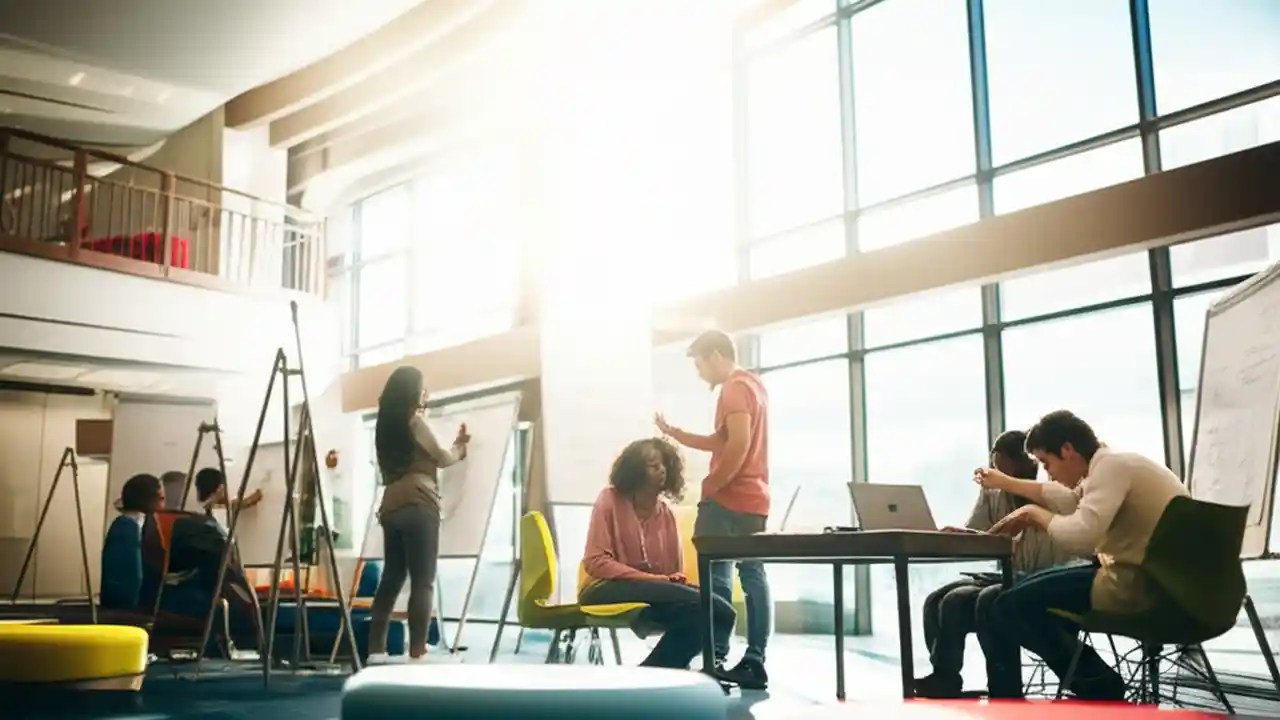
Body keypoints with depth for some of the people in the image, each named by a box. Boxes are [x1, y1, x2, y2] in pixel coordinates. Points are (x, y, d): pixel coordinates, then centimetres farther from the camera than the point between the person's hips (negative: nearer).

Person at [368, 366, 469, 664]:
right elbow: (442, 458, 6)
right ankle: (417, 652, -13)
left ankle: (376, 650, 8)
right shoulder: (414, 420, 0)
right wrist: (459, 448, 27)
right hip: (417, 505, -8)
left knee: (391, 578, 10)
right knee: (422, 581, -8)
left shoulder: (386, 424, 21)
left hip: (391, 507, 8)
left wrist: (454, 446, 29)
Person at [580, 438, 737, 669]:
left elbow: (676, 572, 16)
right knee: (695, 604, -29)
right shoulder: (610, 500, 0)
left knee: (721, 613, -19)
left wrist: (676, 581, -11)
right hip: (608, 590, -6)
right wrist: (654, 579, -17)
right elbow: (595, 562, -10)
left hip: (659, 592, 6)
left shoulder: (666, 513, 14)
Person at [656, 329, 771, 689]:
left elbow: (739, 444, -22)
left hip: (729, 498, -10)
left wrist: (711, 485, -17)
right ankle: (754, 662, 6)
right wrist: (673, 432, 15)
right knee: (753, 576, 6)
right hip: (753, 499, 10)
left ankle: (716, 660, -11)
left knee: (716, 577, -9)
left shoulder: (734, 388, -10)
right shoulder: (753, 384, 20)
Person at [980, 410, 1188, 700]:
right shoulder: (1111, 465, 14)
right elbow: (1070, 499, 33)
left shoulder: (1113, 465, -15)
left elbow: (1080, 536, -27)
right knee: (1030, 593, 23)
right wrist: (1003, 482, 39)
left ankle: (1100, 687, 6)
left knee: (1011, 607, -7)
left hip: (1140, 585, -10)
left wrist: (1034, 513, -8)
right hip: (1154, 580, 10)